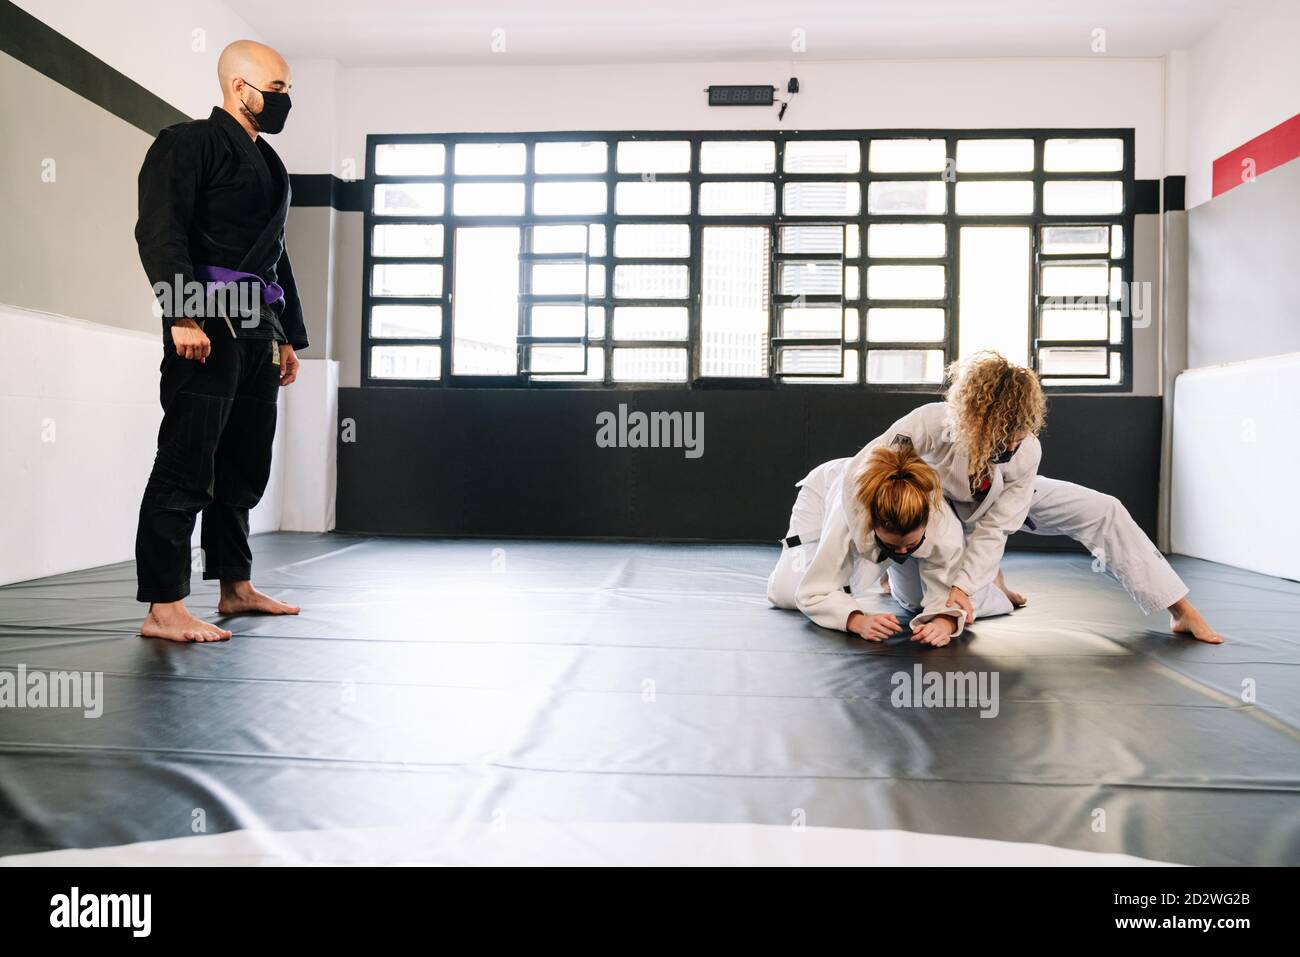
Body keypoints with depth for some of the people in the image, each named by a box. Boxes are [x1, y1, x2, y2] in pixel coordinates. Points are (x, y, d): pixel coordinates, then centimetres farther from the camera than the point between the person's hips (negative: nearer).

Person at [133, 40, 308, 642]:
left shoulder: (267, 163, 24)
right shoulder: (189, 144, -1)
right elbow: (160, 231, -14)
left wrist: (289, 335, 21)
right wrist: (183, 313, -26)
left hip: (258, 330, 9)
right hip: (208, 324, -9)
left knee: (245, 467, 12)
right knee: (186, 463, -10)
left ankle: (235, 587, 22)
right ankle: (163, 609, -8)